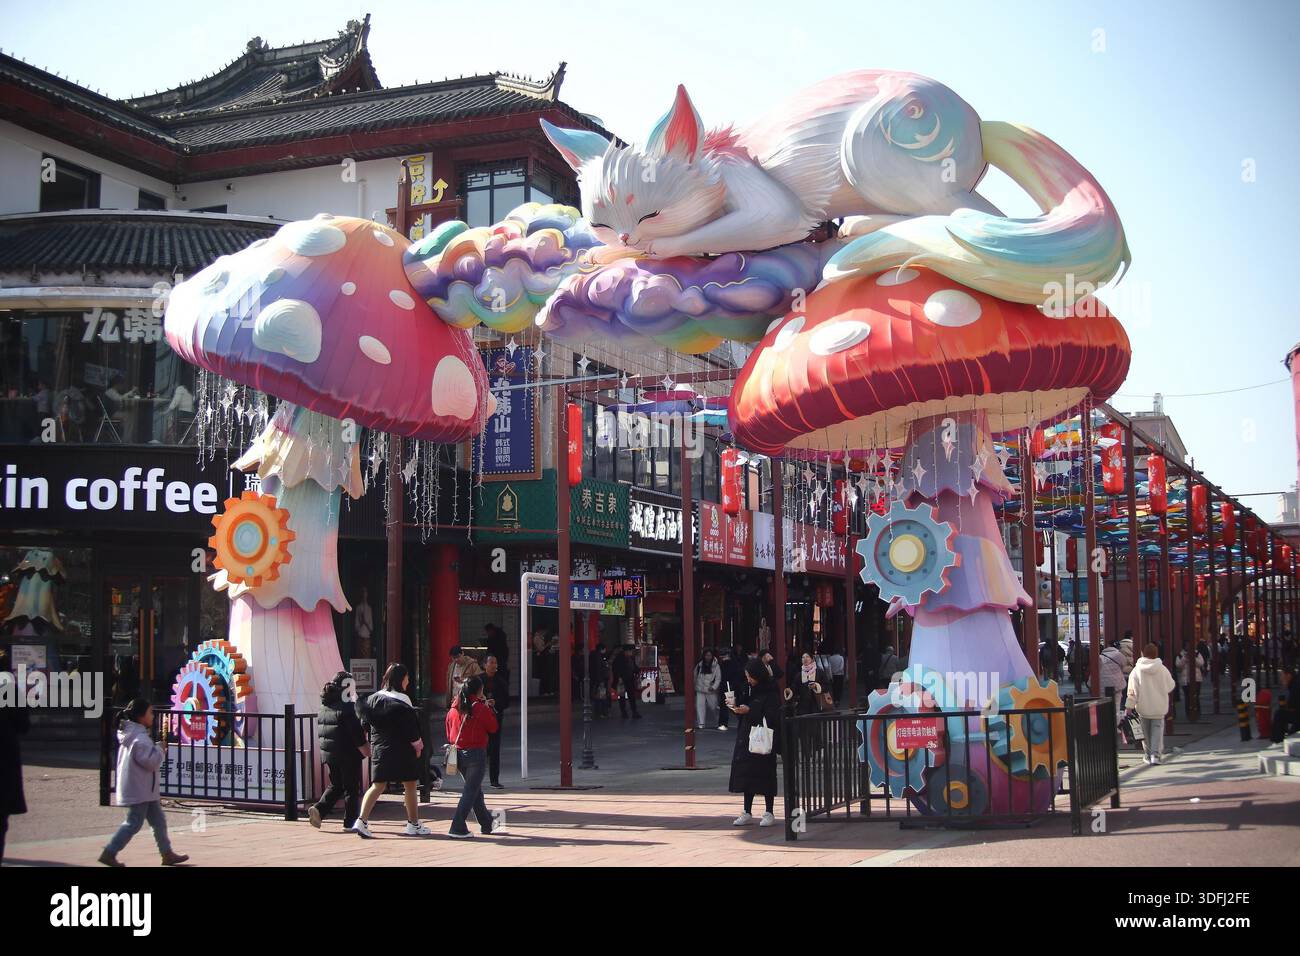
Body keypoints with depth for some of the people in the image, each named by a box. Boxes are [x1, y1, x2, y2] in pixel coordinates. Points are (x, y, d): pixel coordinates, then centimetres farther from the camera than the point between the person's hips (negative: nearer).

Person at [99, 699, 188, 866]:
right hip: (139, 790, -11)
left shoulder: (130, 733, 12)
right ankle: (109, 853, 3)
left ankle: (167, 853, 18)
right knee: (134, 823, -3)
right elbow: (150, 761, -25)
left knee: (158, 820, 13)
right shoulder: (140, 738, -21)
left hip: (144, 790, 11)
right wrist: (160, 749, -10)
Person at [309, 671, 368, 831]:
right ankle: (350, 822, 7)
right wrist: (366, 749, -9)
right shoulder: (347, 708, -15)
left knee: (335, 786, 19)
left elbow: (320, 733, 16)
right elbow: (356, 732, -18)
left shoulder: (324, 708, 9)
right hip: (348, 754, -7)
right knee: (351, 788, 4)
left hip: (328, 753, 7)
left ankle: (318, 808, 0)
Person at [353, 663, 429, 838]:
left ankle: (362, 820, -11)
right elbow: (410, 726, -12)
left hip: (379, 749, 5)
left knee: (377, 786, 5)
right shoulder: (401, 701, -13)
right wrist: (417, 744, 0)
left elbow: (365, 724, 9)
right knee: (410, 786, 8)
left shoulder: (373, 698, 6)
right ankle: (413, 824, 16)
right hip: (401, 750, -5)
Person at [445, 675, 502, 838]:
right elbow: (494, 727, -3)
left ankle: (487, 825, 27)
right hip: (476, 753, -7)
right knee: (471, 791, -2)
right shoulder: (480, 708, -12)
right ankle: (457, 828, -8)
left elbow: (449, 734, 11)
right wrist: (488, 707, 4)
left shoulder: (453, 708, 6)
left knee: (475, 790, 18)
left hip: (458, 753, 7)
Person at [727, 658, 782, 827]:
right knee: (746, 772, 5)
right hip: (747, 736, 7)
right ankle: (747, 814, 12)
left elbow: (773, 715, -17)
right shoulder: (750, 688, 11)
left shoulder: (771, 692, -11)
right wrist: (736, 705, -2)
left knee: (765, 773, -1)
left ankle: (769, 813, 8)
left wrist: (749, 710, -22)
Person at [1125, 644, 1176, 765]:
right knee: (1157, 729, 5)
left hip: (1143, 708, 0)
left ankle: (1149, 755, 19)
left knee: (1146, 732, 13)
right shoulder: (1163, 669, -6)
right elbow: (1170, 687, 7)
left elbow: (1132, 691, -10)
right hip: (1159, 707, 0)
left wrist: (1130, 706, -7)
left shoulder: (1136, 670, -9)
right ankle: (1155, 754, -9)